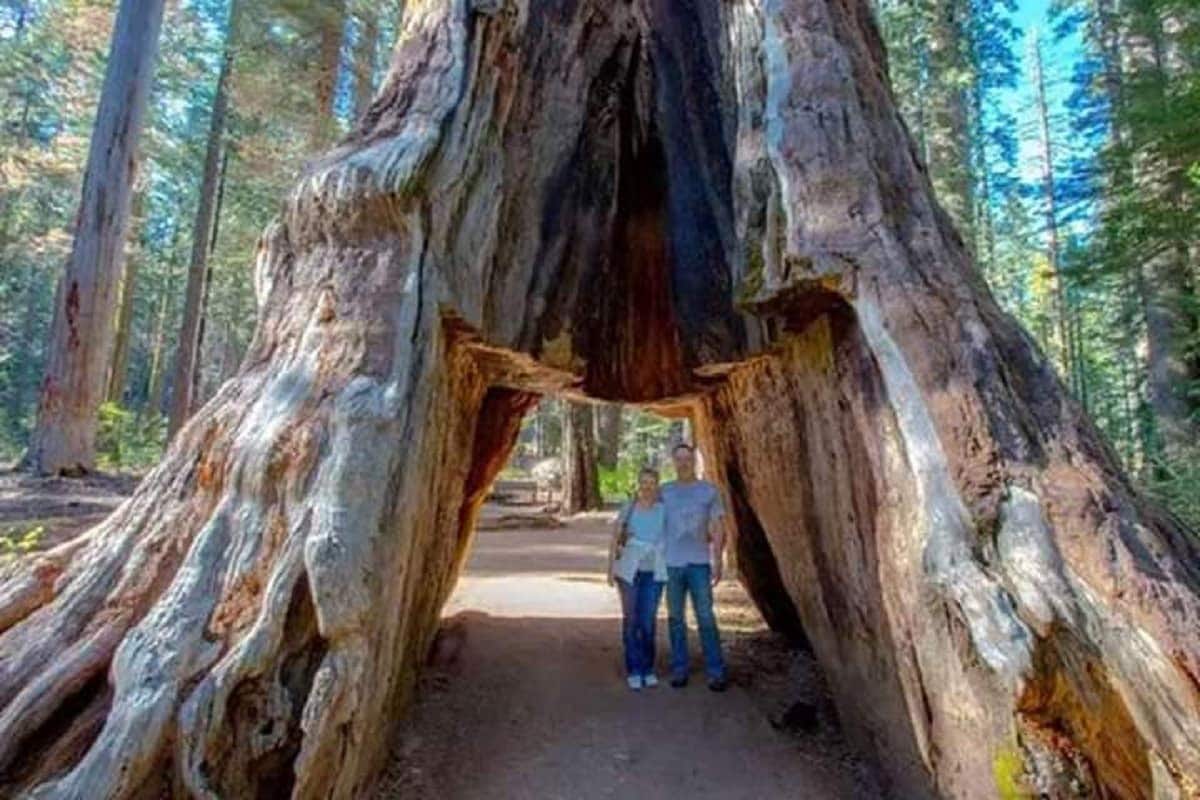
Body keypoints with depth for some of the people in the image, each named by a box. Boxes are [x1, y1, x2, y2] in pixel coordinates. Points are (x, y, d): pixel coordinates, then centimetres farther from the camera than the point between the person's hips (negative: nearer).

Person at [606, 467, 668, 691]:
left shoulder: (664, 510, 2)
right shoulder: (628, 509, 0)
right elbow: (615, 540, 2)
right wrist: (610, 568, -3)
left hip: (653, 572, 1)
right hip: (629, 570, -1)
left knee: (648, 621, 1)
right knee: (631, 619, 2)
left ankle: (648, 669, 16)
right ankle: (633, 670, 11)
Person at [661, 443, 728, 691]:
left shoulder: (709, 491, 3)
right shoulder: (664, 491, 6)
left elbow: (718, 528, 2)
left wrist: (718, 561, -7)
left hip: (699, 563, -1)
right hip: (671, 563, 2)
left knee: (706, 617, -2)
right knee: (675, 618, 7)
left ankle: (716, 672, 6)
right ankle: (679, 669, 17)